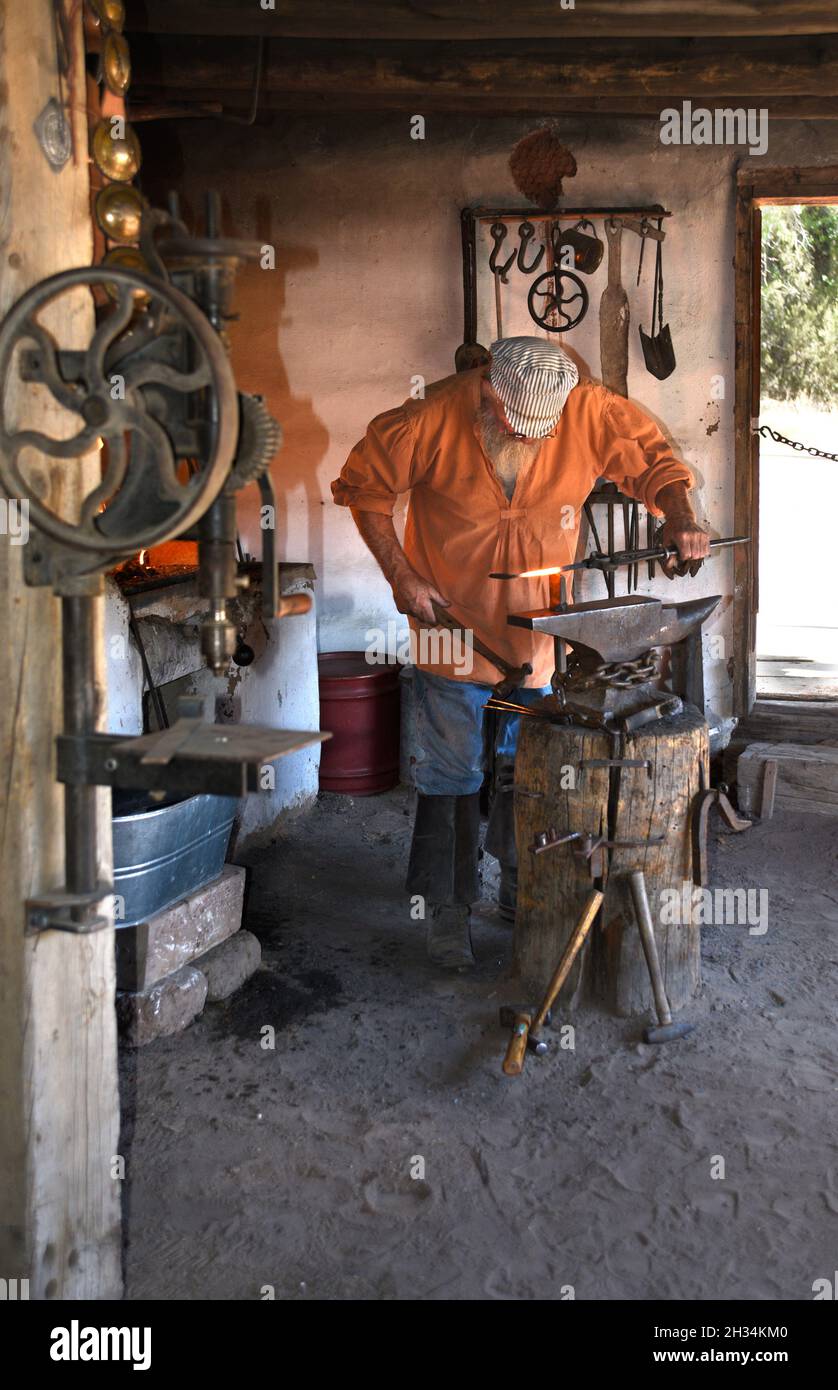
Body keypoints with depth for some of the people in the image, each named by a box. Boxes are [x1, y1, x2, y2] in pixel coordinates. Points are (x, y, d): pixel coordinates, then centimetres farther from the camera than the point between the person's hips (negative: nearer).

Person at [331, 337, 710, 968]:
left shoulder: (592, 411, -16)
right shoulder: (434, 418, -21)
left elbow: (656, 461, -1)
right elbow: (364, 487, -7)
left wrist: (681, 516, -21)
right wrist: (401, 575, -13)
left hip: (539, 631, 3)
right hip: (454, 621, -2)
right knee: (452, 775, 4)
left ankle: (519, 892, 34)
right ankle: (448, 907, 20)